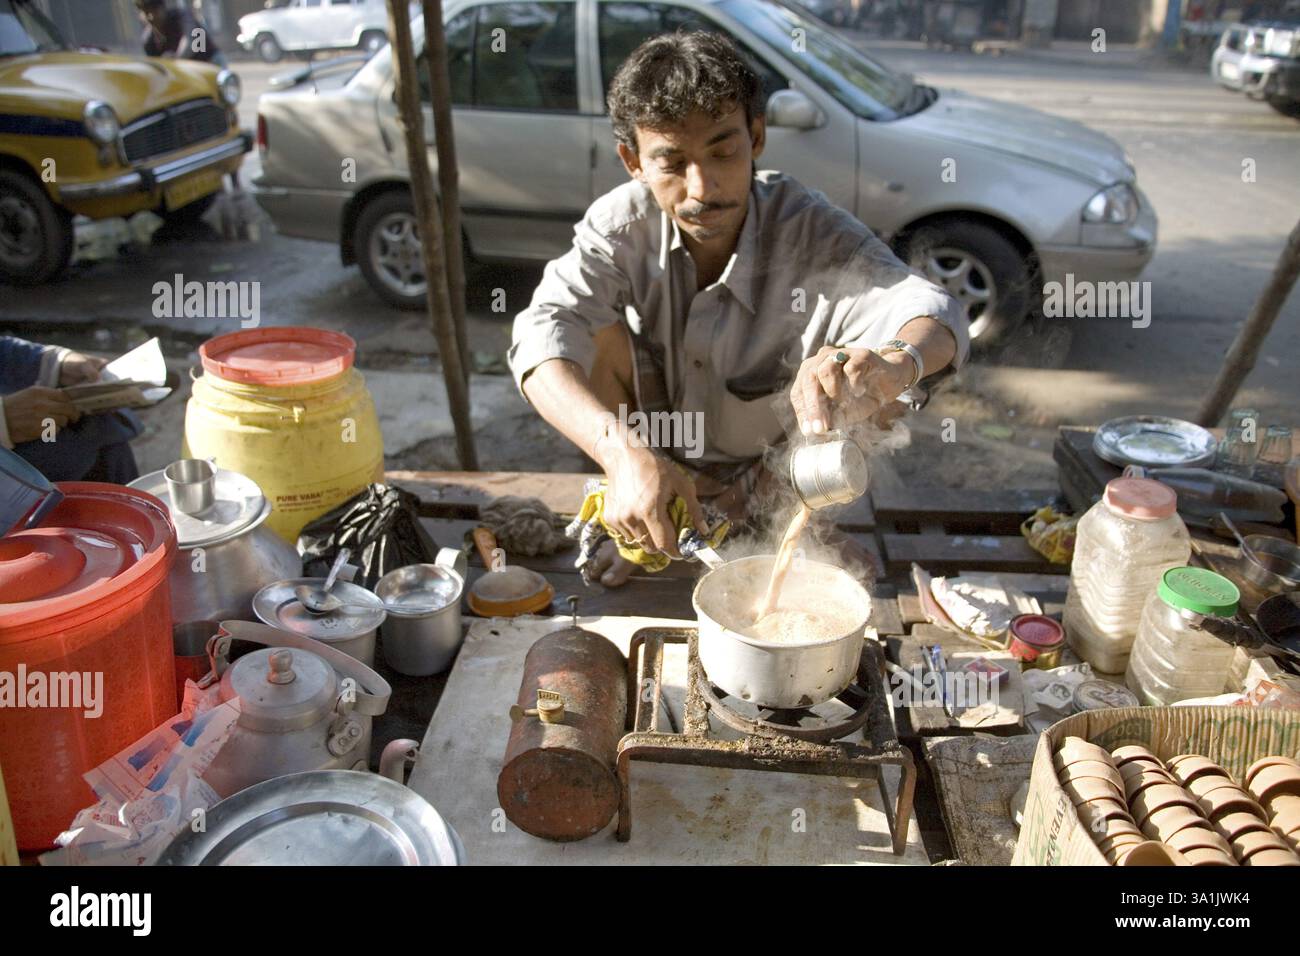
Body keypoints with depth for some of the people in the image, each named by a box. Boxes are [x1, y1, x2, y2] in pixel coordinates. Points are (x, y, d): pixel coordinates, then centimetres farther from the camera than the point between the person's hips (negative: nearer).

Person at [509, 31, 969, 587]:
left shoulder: (810, 231, -27)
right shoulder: (623, 221, -23)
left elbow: (930, 310, -42)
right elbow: (543, 334, -38)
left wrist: (896, 363, -68)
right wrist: (624, 453, -56)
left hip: (769, 464, 0)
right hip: (654, 449, 1)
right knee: (600, 328, -24)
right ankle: (632, 528, -4)